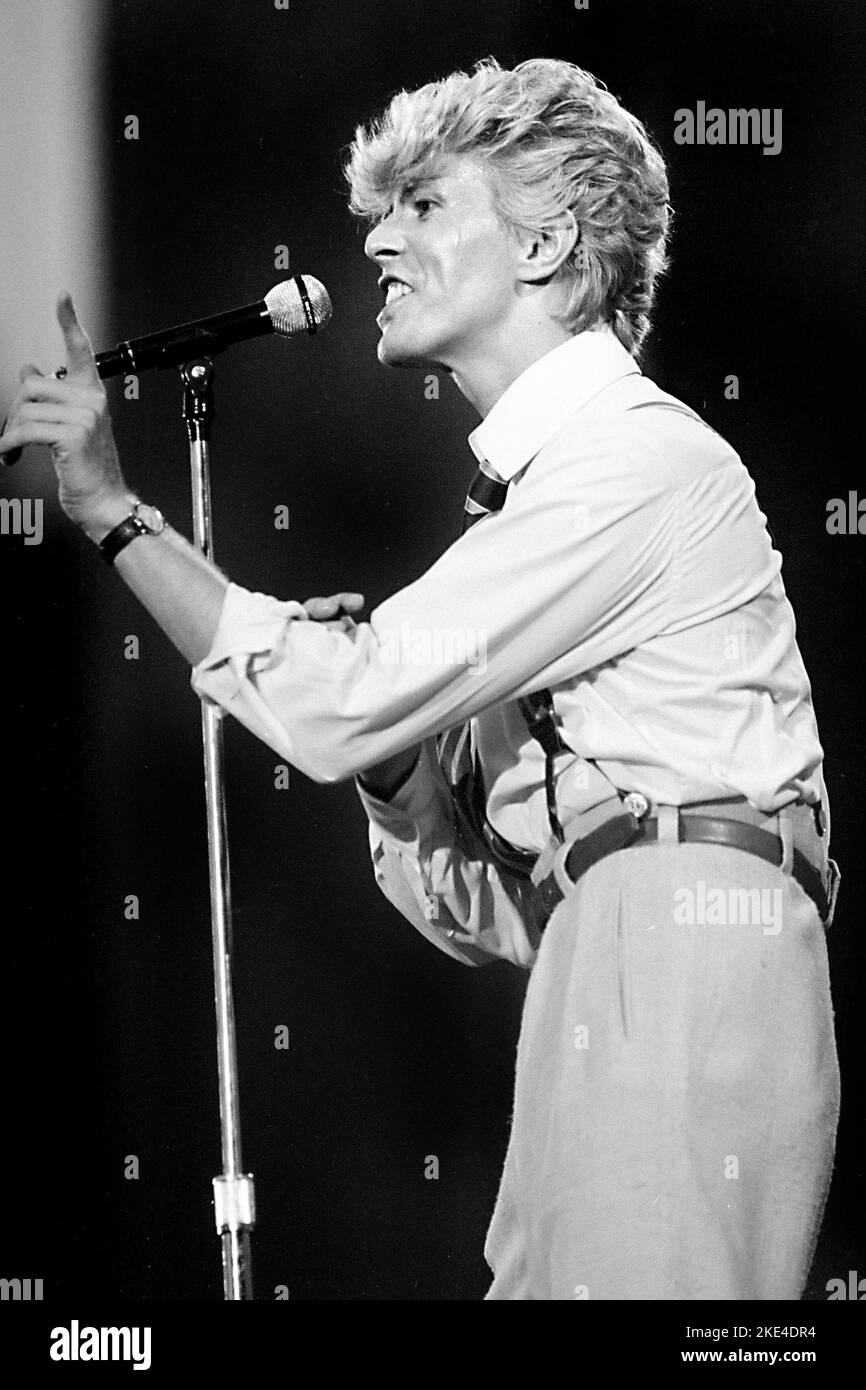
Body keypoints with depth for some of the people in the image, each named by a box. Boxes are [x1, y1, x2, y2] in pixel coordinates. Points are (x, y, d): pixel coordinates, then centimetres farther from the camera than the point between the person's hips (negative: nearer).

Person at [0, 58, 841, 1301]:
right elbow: (485, 908, 19)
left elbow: (336, 711, -12)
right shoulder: (527, 485, 23)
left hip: (684, 944, -9)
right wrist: (391, 750, 2)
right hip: (602, 962, 9)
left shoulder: (637, 451, -5)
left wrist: (115, 510, -6)